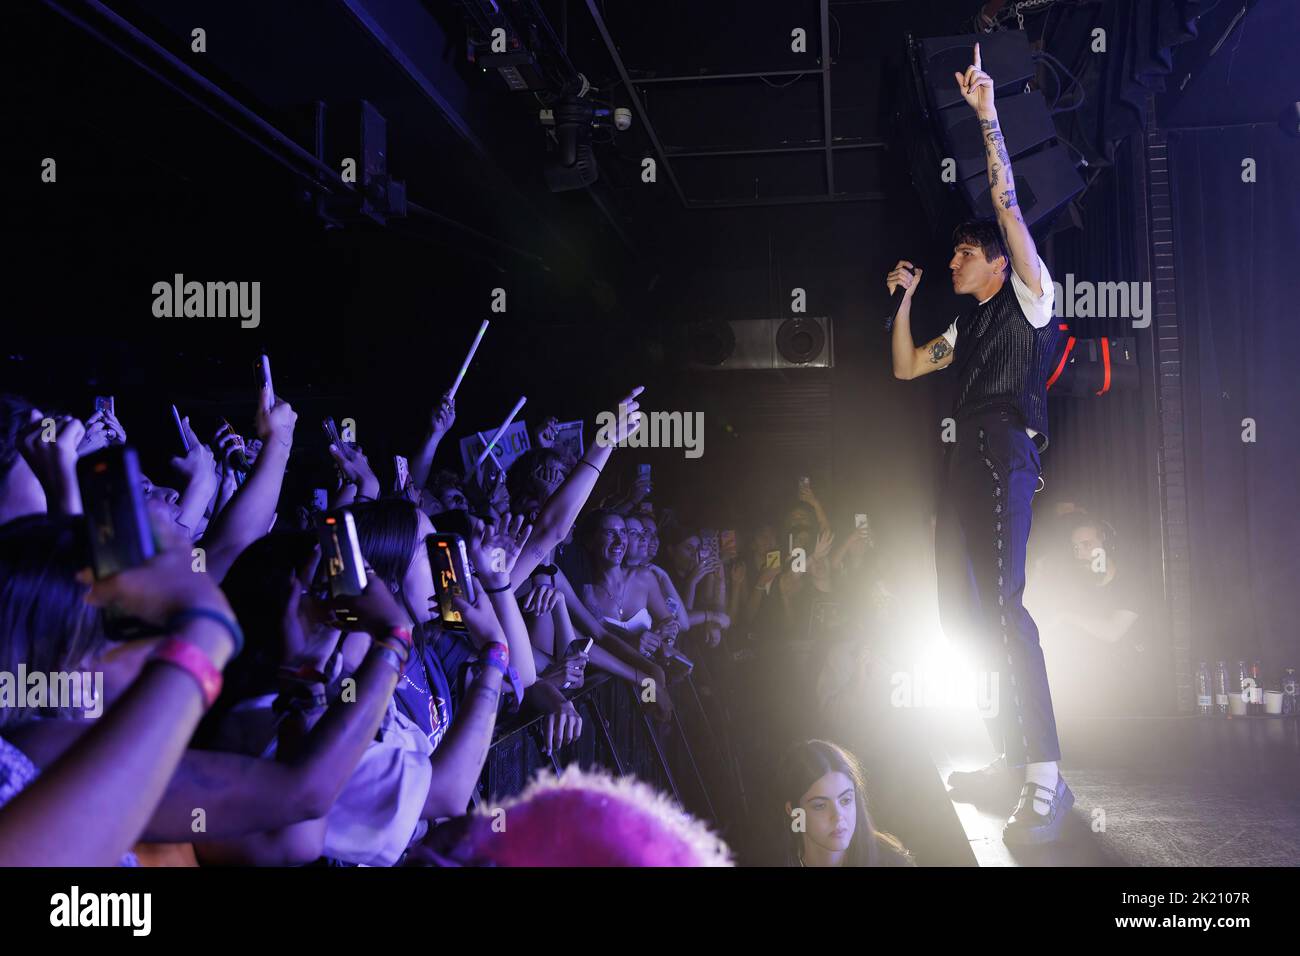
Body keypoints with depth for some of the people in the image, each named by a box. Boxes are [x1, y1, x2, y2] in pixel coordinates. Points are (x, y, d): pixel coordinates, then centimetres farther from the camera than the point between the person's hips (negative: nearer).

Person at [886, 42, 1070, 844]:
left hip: (1006, 454, -9)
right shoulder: (966, 325, 26)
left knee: (1002, 603, -22)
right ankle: (1009, 752, 17)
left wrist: (987, 115, -11)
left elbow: (1009, 205, -8)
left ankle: (1048, 777, -21)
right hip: (964, 462, 9)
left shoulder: (1028, 298, 3)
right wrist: (905, 298, 21)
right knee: (960, 611, 8)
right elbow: (905, 367, 29)